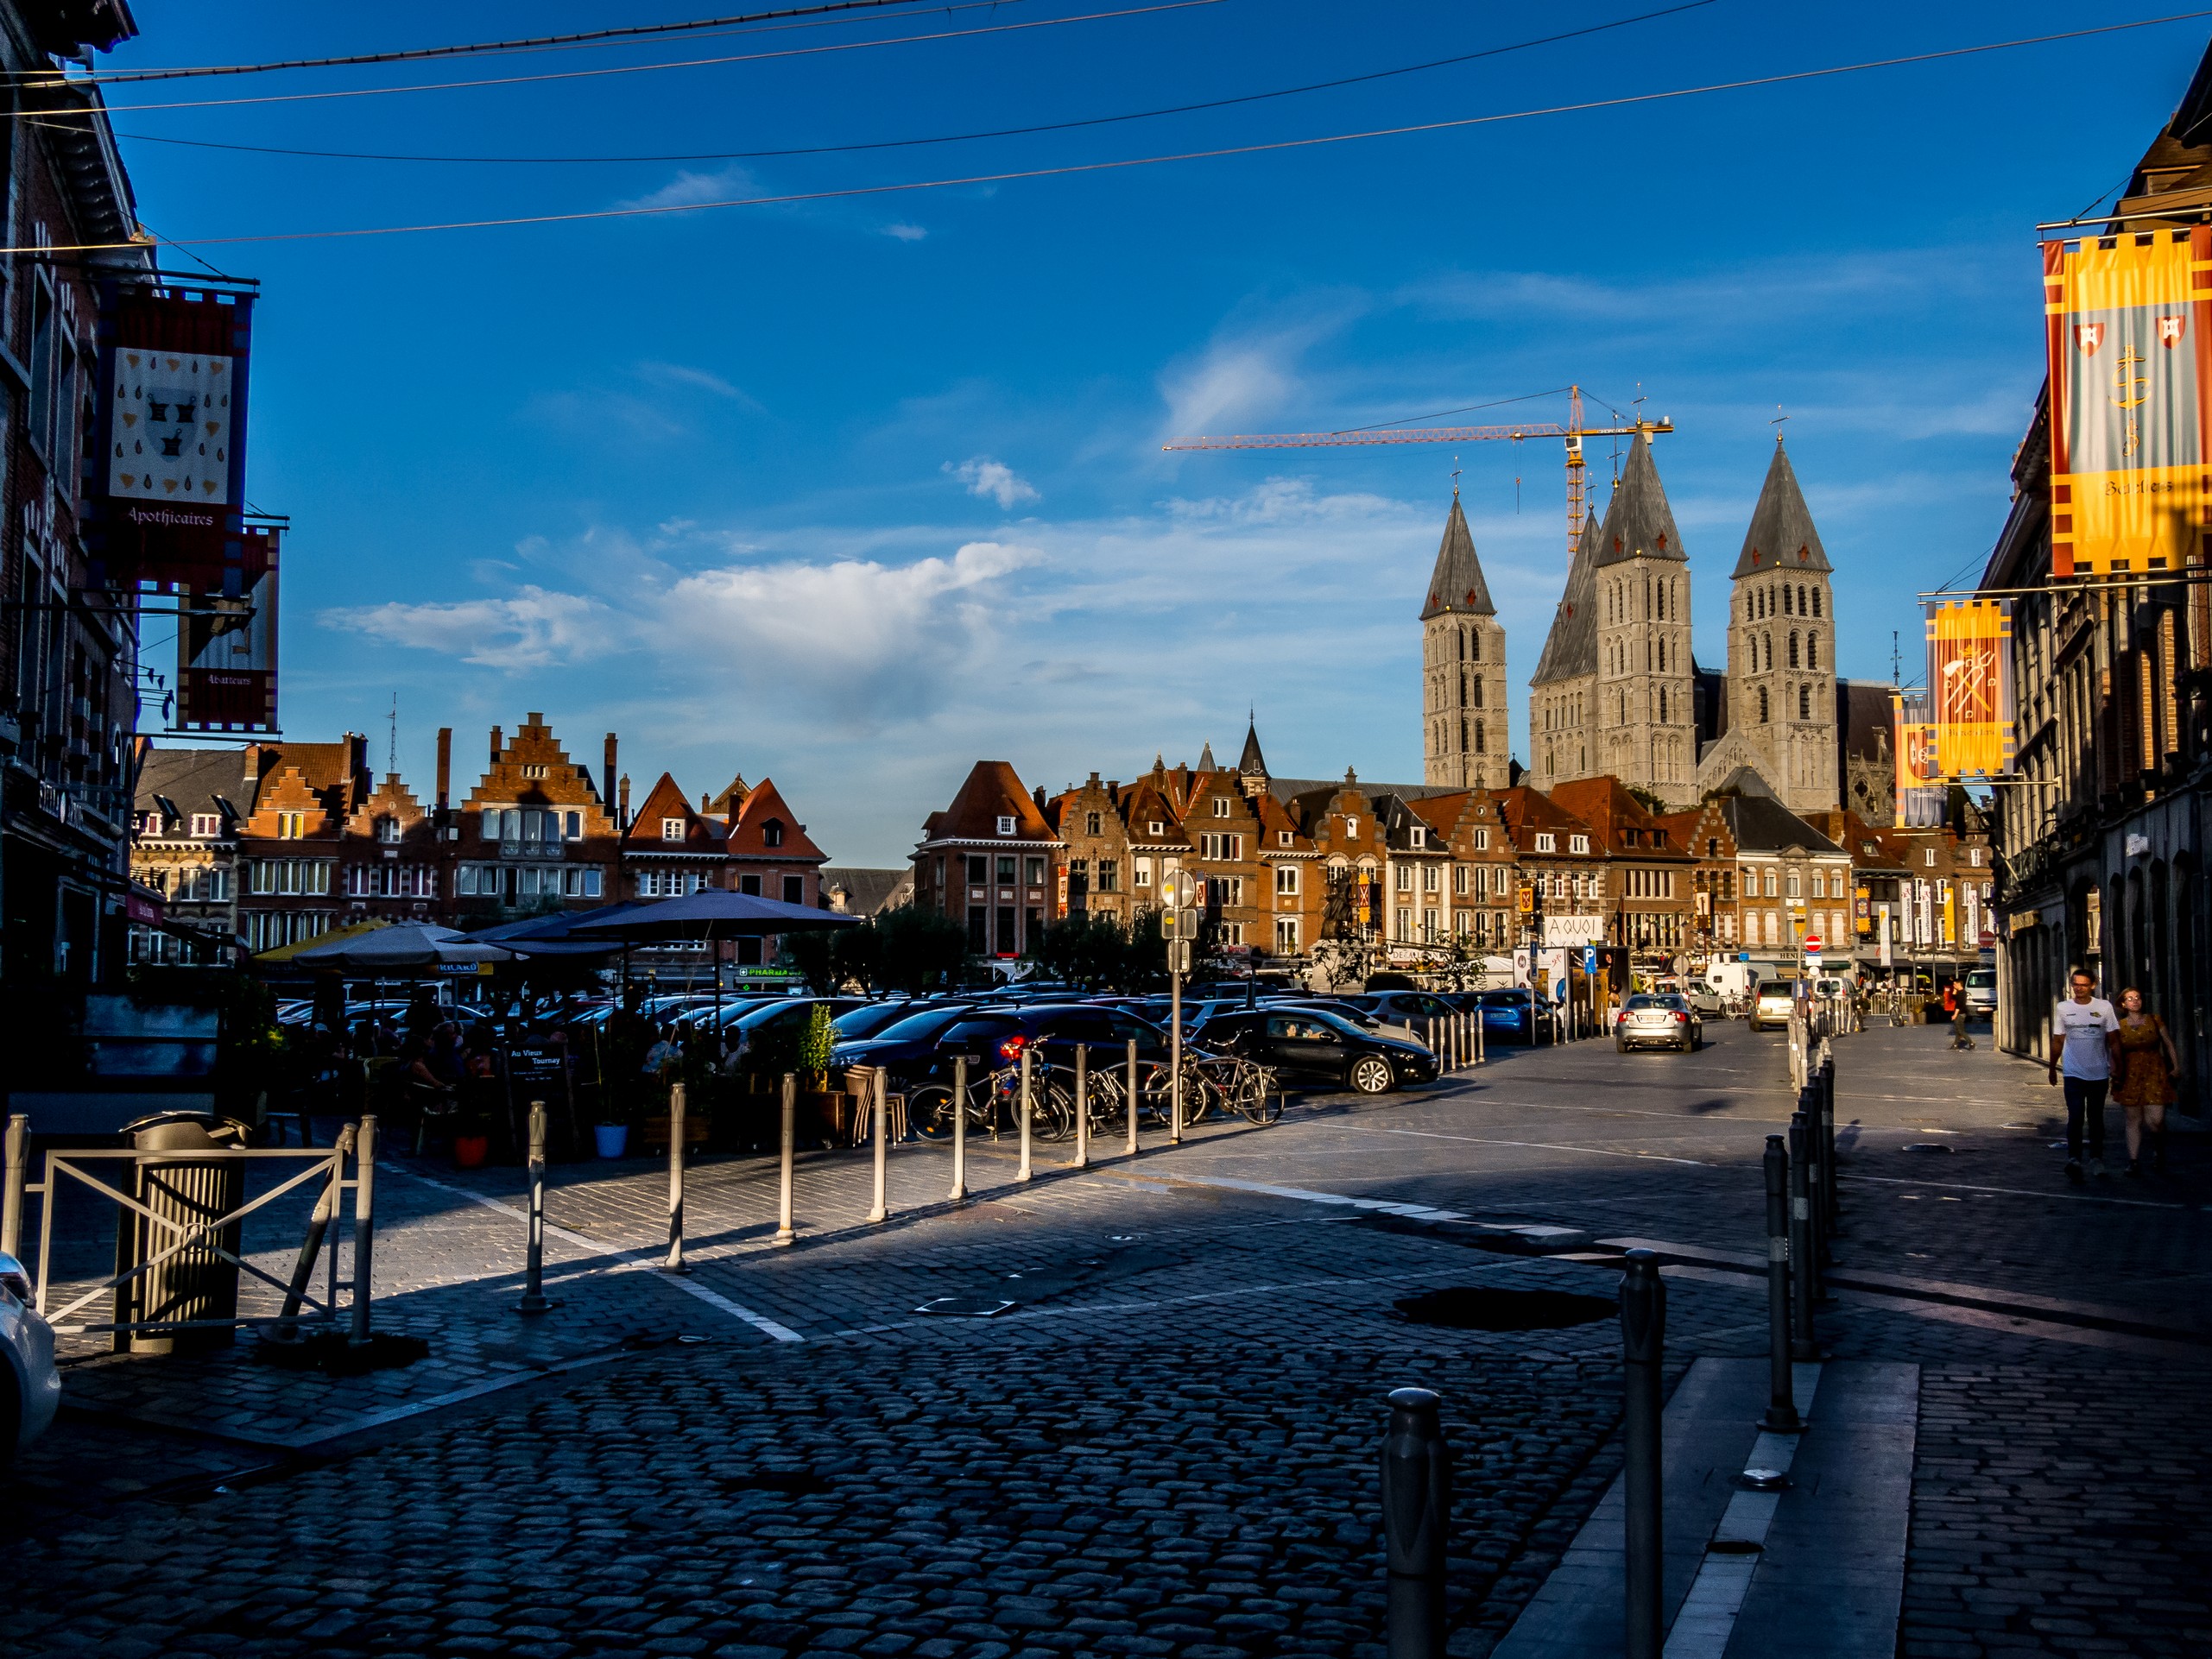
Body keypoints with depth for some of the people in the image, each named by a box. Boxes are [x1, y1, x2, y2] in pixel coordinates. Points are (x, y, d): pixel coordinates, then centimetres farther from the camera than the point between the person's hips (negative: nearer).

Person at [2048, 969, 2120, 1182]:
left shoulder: (2104, 1007, 1)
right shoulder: (2063, 1008, 2)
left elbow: (2114, 1040, 3)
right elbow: (2057, 1041, 9)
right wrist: (2052, 1067, 11)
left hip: (2099, 1074, 1)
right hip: (2073, 1074, -1)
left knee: (2096, 1119, 11)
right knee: (2075, 1117, -13)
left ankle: (2096, 1159, 21)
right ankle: (2073, 1160, -16)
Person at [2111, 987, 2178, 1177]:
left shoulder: (2154, 1021, 4)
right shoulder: (2119, 1026, 4)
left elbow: (2169, 1045, 11)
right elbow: (2115, 1054, 8)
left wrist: (2176, 1067, 6)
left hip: (2154, 1074, 0)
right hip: (2130, 1076, 1)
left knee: (2156, 1119, -9)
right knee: (2134, 1120, 1)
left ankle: (2158, 1148, 21)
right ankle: (2134, 1161, 5)